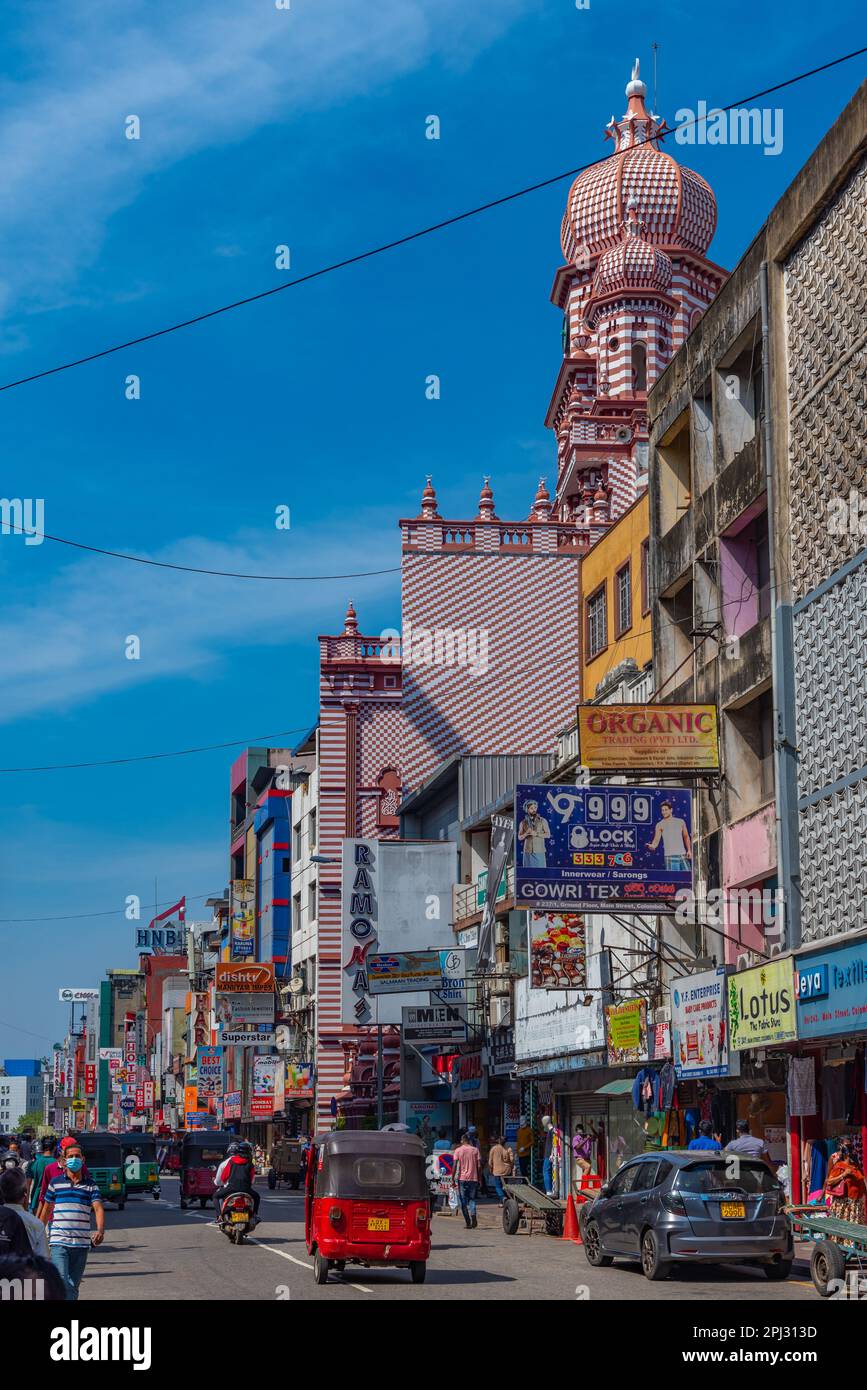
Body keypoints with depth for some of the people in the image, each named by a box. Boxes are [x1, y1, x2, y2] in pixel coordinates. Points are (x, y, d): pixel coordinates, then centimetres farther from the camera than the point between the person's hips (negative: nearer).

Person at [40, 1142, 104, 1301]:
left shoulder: (91, 1186, 7)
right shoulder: (55, 1183, 6)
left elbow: (98, 1209, -6)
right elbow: (46, 1209, 17)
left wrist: (100, 1231, -24)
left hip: (82, 1244, 2)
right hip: (59, 1242, -2)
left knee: (74, 1286, 9)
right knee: (63, 1284, -17)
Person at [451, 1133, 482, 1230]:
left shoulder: (458, 1150, 0)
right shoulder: (475, 1150, 6)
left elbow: (455, 1166, -6)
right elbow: (479, 1166, 2)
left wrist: (453, 1179, -2)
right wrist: (480, 1179, 9)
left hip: (462, 1179, -2)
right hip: (473, 1178, 2)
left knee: (463, 1201, 6)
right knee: (472, 1199, 11)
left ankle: (468, 1222, 1)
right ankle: (473, 1216, -14)